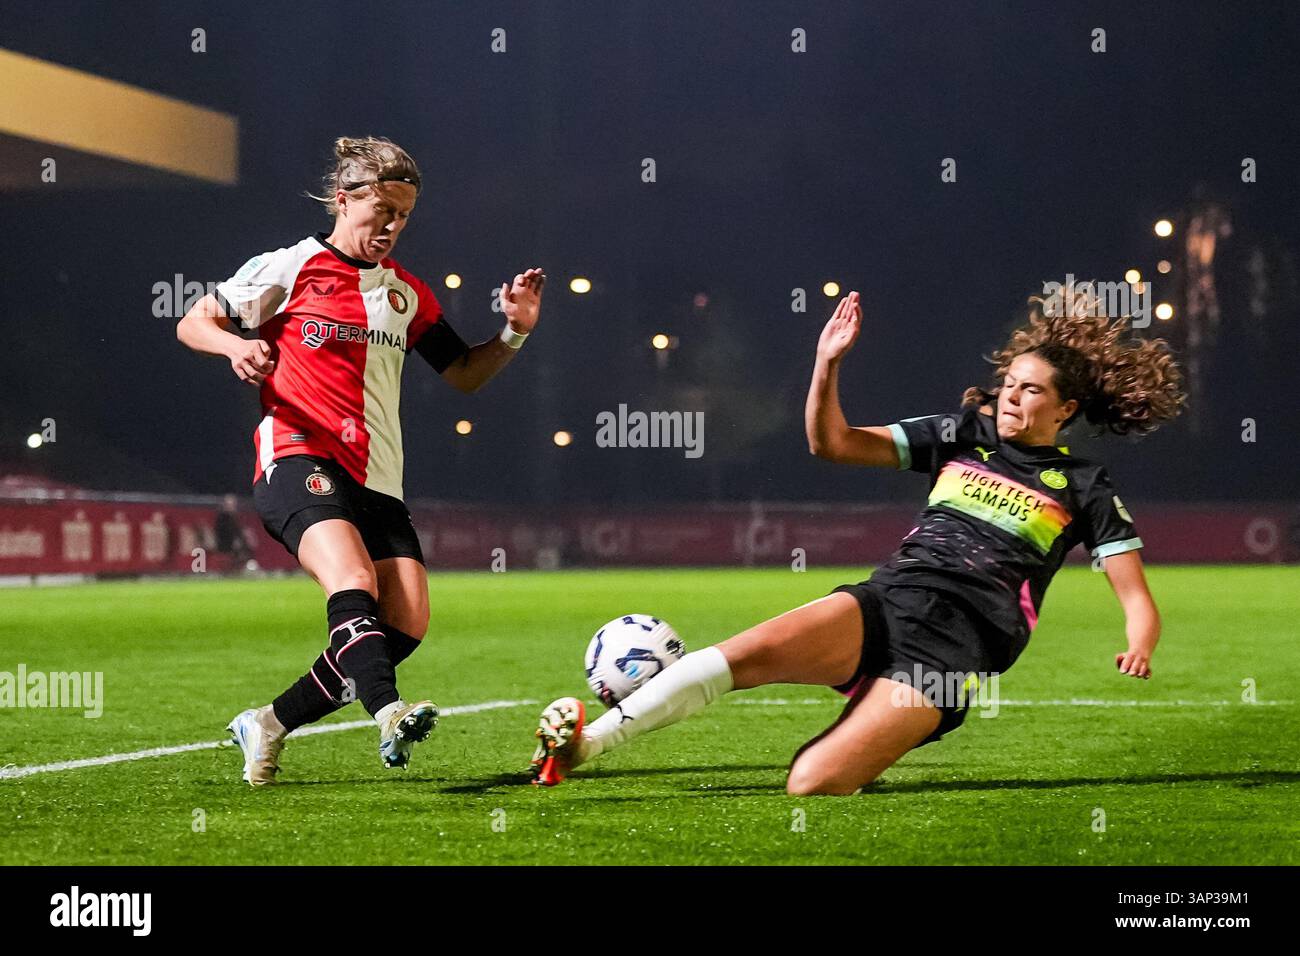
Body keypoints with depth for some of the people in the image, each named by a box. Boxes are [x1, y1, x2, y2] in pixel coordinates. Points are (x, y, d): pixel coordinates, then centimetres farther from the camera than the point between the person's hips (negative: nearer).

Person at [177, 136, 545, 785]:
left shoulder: (407, 293, 18)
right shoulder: (290, 268, 4)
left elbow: (465, 375, 22)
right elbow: (192, 323, 7)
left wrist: (515, 333, 4)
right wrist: (235, 344, -14)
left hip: (377, 478, 6)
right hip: (297, 459, -6)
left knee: (407, 621, -11)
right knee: (354, 581, -32)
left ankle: (269, 725, 1)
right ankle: (388, 713, -52)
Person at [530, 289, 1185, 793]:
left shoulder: (1083, 488, 10)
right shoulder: (961, 435, 18)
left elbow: (1136, 597, 7)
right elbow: (831, 442, 15)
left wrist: (1139, 649, -15)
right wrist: (828, 365, -1)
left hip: (955, 652, -3)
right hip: (888, 600, 3)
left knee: (810, 785, -26)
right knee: (749, 652, -30)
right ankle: (580, 744, -33)